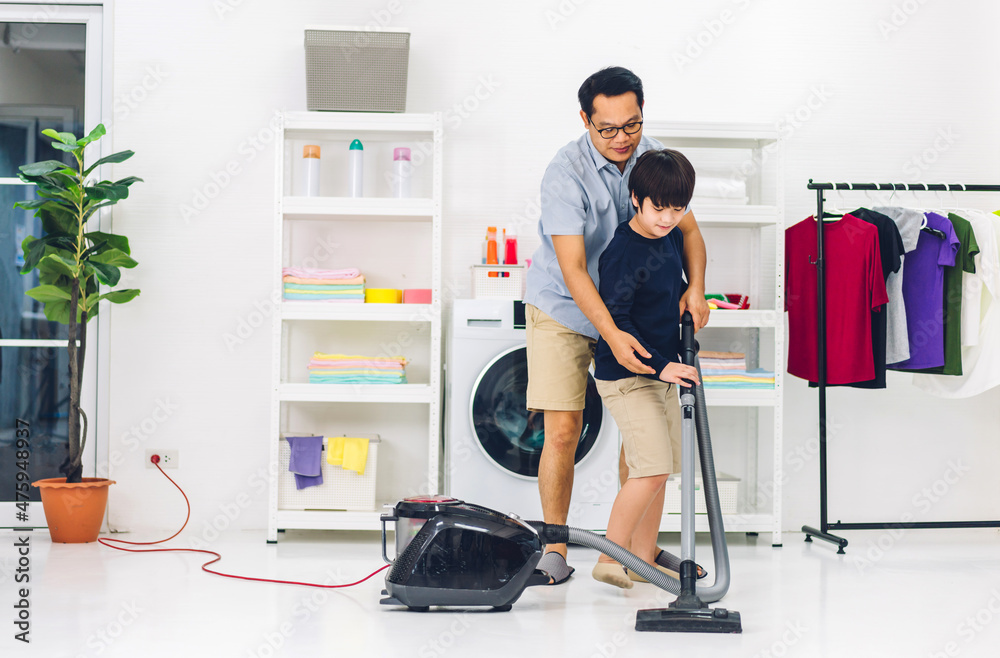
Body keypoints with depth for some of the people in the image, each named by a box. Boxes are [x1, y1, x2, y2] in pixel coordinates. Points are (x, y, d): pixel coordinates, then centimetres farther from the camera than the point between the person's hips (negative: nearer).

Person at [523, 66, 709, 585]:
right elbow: (572, 269, -31)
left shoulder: (654, 157, -8)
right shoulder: (566, 173, -25)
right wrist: (612, 335, -43)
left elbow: (687, 228, -7)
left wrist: (695, 288, -27)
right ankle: (554, 548, 3)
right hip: (563, 309, -5)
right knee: (562, 431, -10)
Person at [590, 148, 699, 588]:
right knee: (651, 468, -15)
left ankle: (643, 560, 20)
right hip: (626, 375, -9)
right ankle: (610, 559, -6)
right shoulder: (622, 252, -19)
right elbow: (615, 320, -23)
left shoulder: (672, 239, 7)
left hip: (662, 370, 9)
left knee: (659, 468, 11)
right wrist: (659, 364, -27)